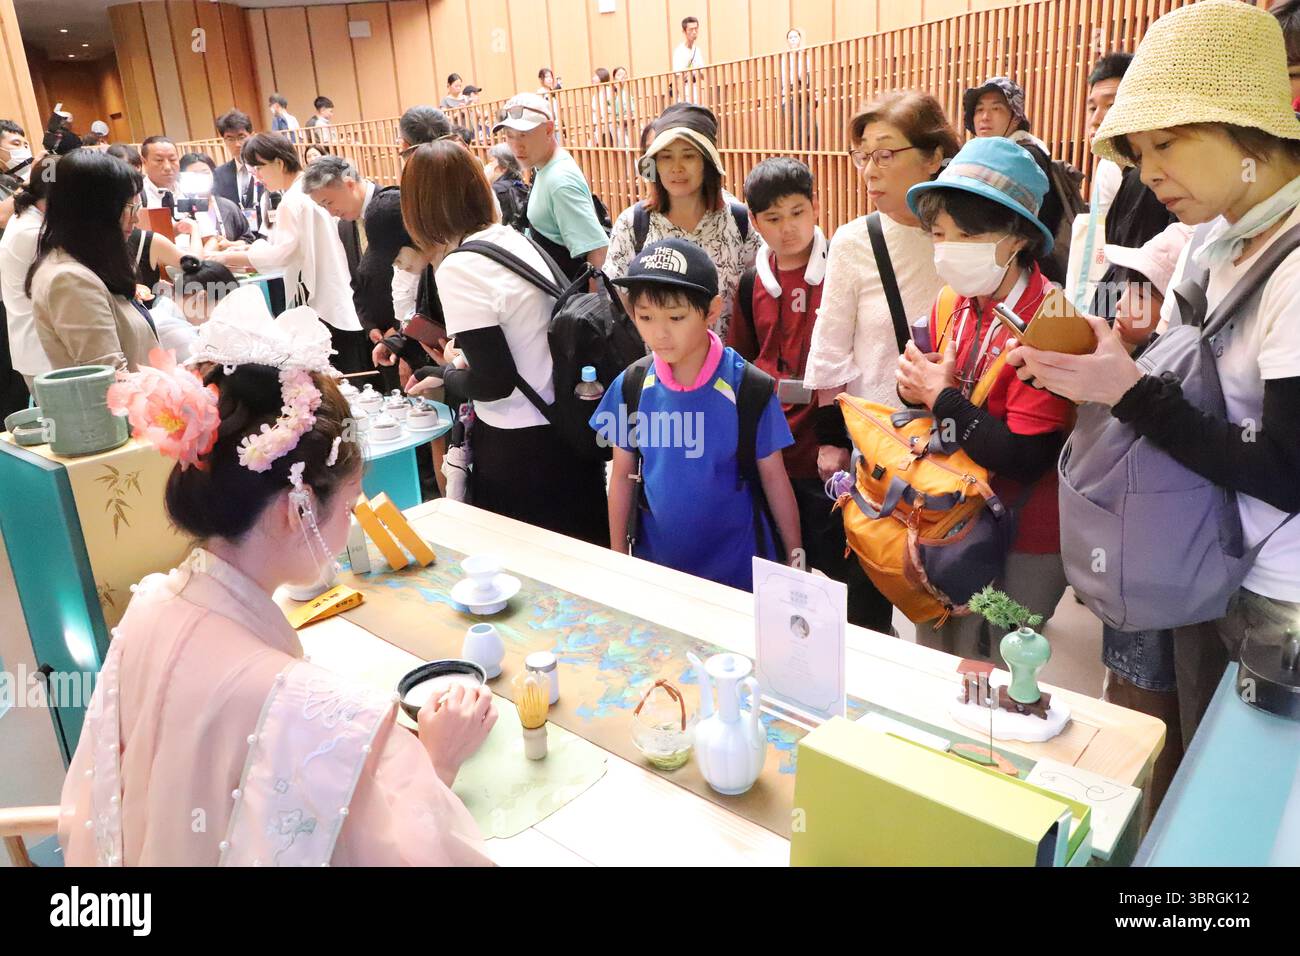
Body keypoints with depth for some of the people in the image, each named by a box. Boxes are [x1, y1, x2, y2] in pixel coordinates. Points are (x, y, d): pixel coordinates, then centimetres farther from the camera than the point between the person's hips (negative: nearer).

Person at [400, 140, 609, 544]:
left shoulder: (459, 269, -18)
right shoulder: (518, 239, 4)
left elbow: (494, 383, -19)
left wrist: (446, 372, -2)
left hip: (519, 450, -7)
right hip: (570, 429, 7)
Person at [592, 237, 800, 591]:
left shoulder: (747, 388, -15)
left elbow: (773, 477, -6)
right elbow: (623, 474, 2)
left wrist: (795, 559, 0)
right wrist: (617, 557, 6)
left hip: (738, 566, -2)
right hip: (655, 563, 3)